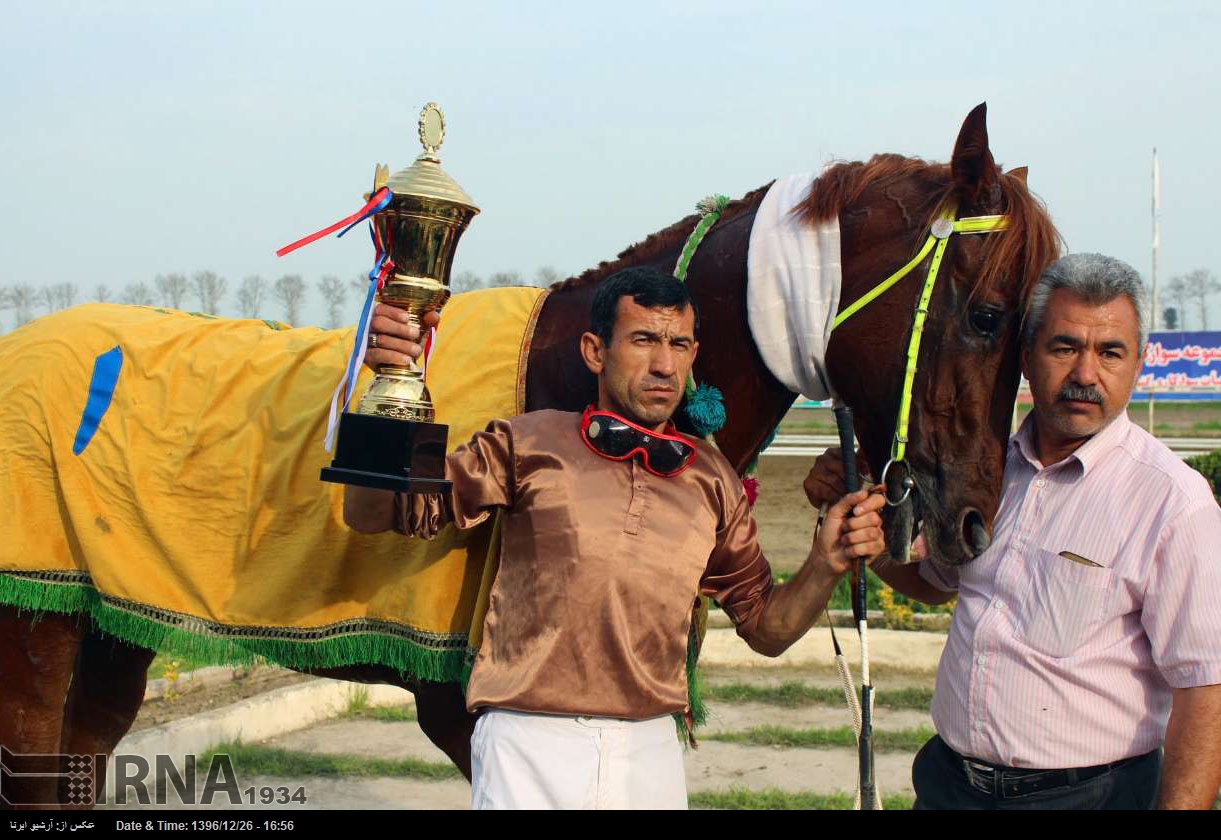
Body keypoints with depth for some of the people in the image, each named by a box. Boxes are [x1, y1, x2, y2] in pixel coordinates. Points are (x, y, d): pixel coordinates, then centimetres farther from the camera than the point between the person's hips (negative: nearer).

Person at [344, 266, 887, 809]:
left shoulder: (712, 481, 10)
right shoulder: (528, 445, 1)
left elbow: (767, 631, 15)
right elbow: (370, 515, -2)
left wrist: (826, 564, -4)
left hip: (651, 750, 3)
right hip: (530, 744, -3)